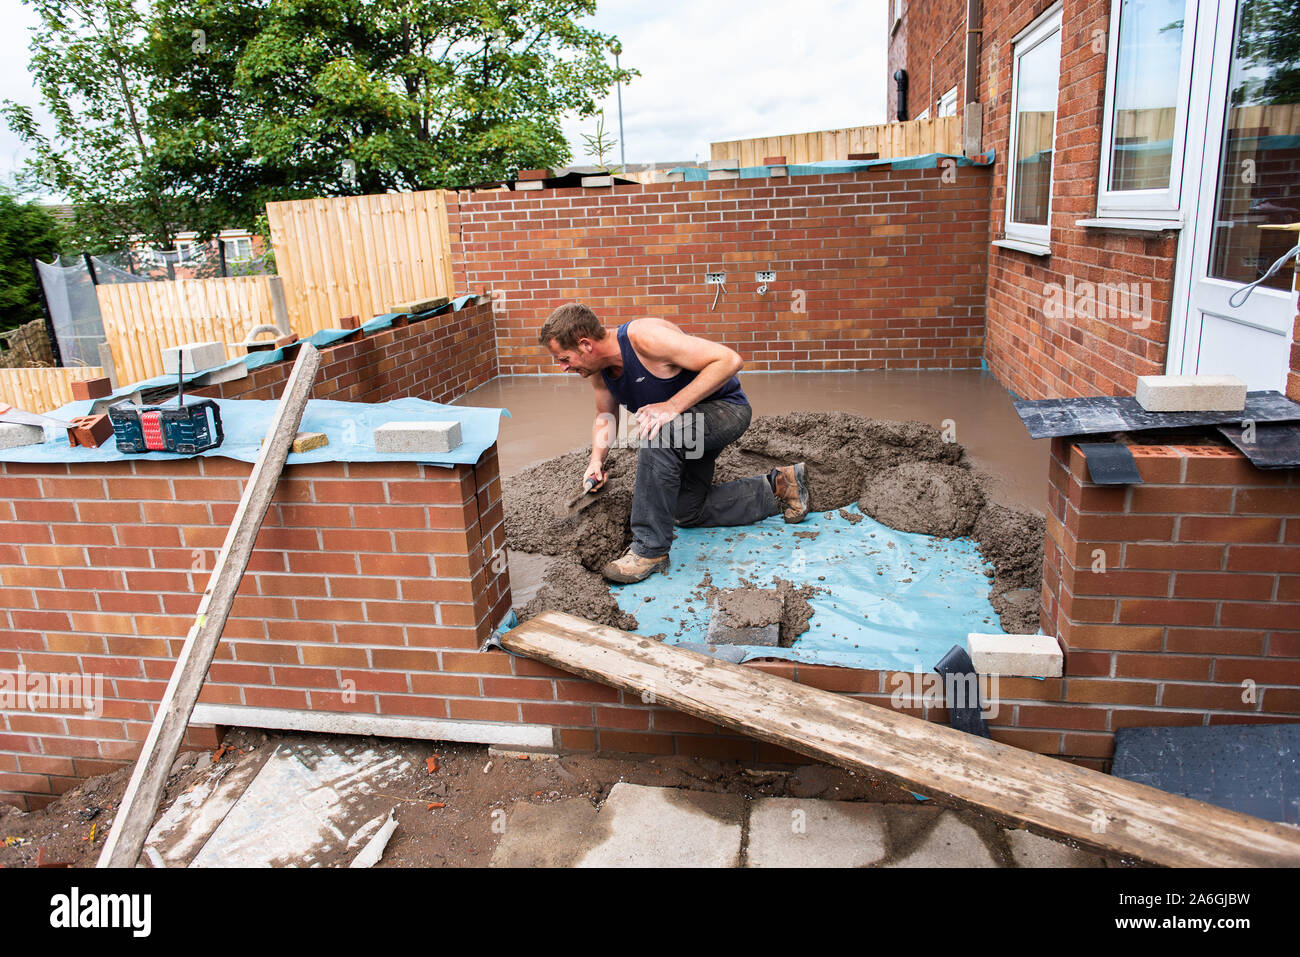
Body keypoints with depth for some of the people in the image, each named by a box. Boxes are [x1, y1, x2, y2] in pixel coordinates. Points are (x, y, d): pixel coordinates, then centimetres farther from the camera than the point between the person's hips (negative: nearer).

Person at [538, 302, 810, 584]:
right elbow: (605, 417, 13)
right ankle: (778, 486, 27)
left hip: (726, 407, -10)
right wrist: (597, 459, -4)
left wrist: (673, 406, -41)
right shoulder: (599, 370, -7)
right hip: (688, 420, 10)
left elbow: (729, 360, -36)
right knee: (688, 511, 15)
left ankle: (650, 549, -28)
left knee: (657, 434, -38)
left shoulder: (645, 338, -33)